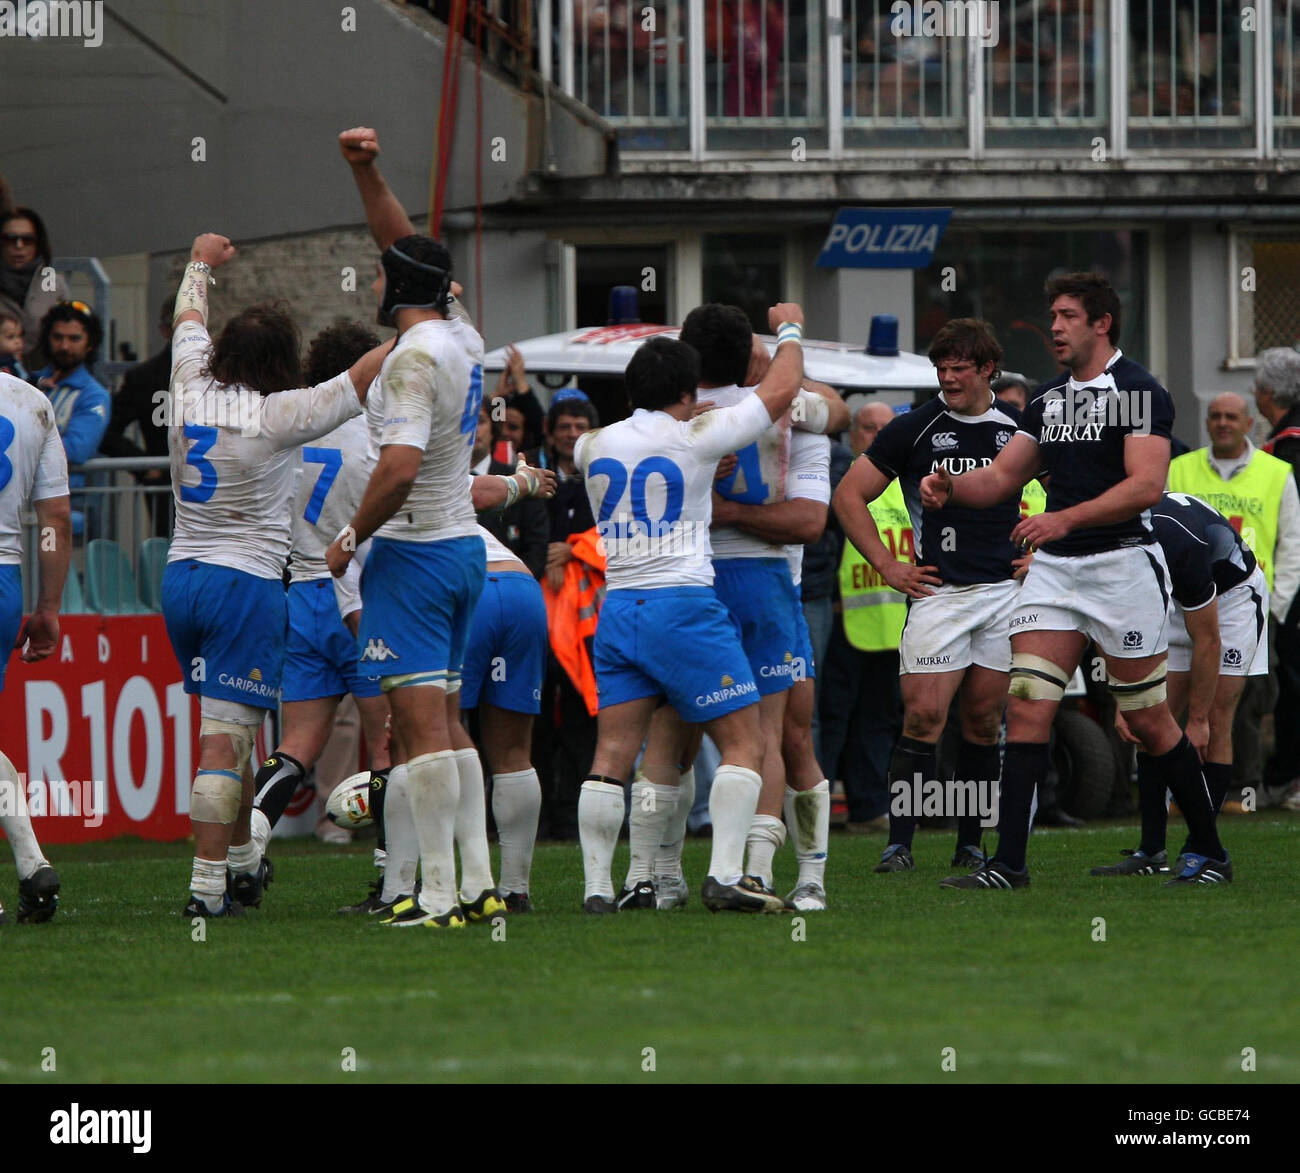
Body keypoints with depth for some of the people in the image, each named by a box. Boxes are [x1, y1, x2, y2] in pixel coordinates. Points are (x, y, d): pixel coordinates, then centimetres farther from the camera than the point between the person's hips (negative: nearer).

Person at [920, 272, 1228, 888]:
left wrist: (1065, 518, -28)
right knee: (1025, 706, -6)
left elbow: (1146, 485, -19)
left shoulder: (1139, 391, -9)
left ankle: (1208, 851, 16)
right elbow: (1002, 476, 16)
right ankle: (1008, 862, -8)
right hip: (1053, 566, 6)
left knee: (1149, 722, 1)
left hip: (1122, 563, -6)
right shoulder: (1049, 398, 15)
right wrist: (949, 486, -5)